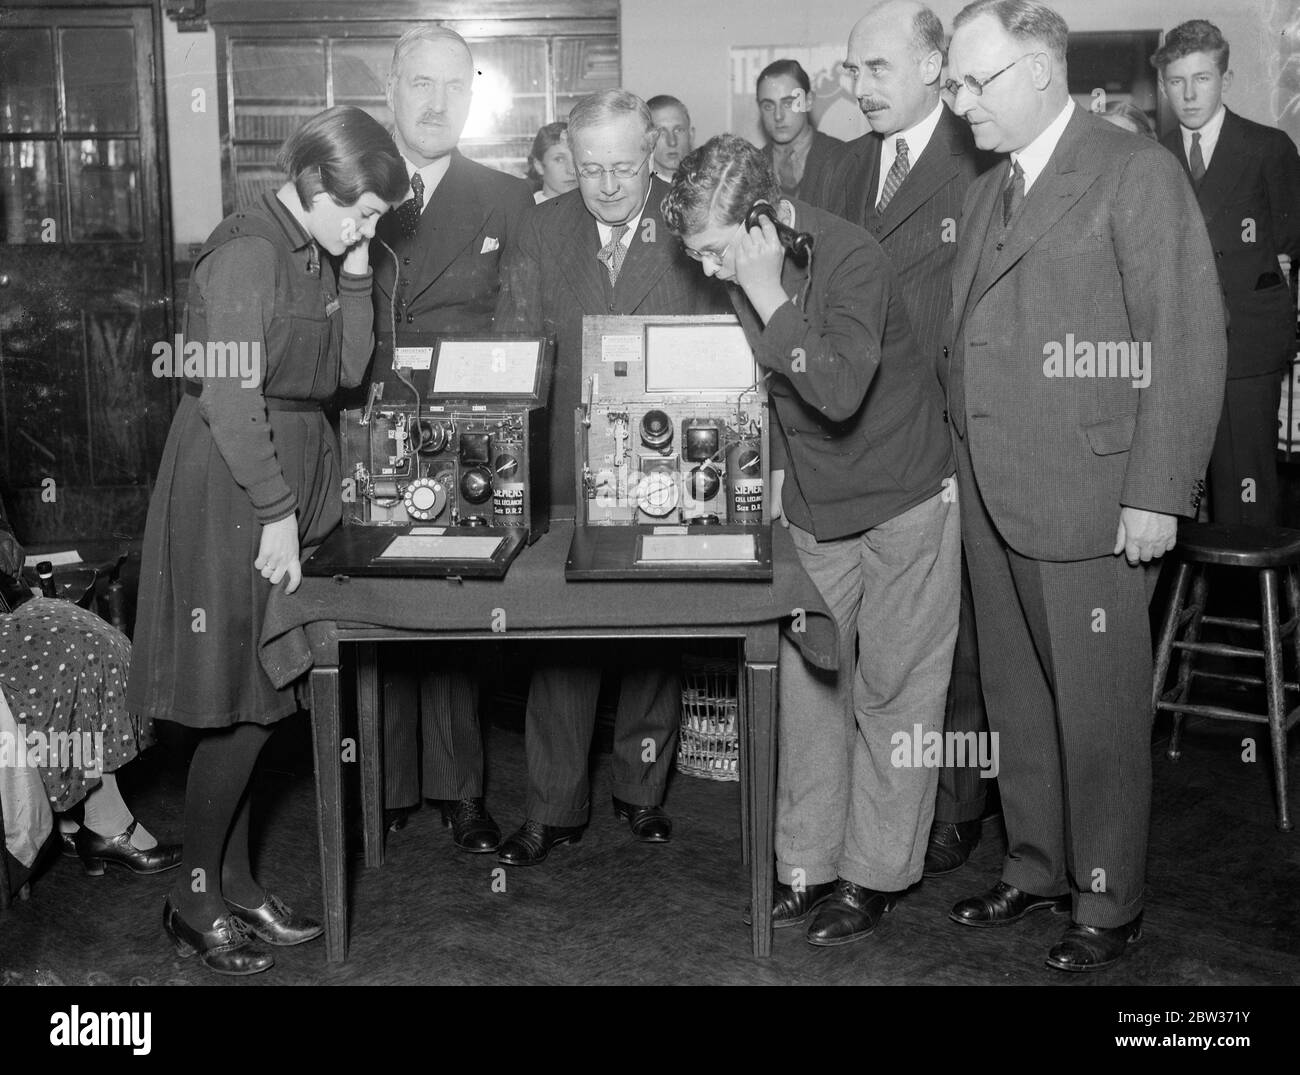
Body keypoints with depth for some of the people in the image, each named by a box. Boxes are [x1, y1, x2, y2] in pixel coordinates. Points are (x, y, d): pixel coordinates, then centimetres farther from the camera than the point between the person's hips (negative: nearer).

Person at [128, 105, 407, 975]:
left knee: (257, 701, 12)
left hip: (290, 481, 8)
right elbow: (231, 398, -20)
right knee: (241, 704, -3)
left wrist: (354, 274, -1)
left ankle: (235, 881, 23)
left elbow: (348, 370, 8)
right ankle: (196, 897, 12)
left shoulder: (316, 254, 11)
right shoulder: (248, 252, -16)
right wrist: (276, 514, -19)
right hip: (232, 488, -8)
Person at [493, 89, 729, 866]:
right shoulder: (543, 231, 6)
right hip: (565, 472, 1)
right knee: (560, 641, 4)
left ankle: (642, 789, 27)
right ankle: (556, 807, 16)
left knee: (656, 636, 10)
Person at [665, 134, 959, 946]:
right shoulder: (744, 271, 0)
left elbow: (840, 392, -32)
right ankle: (808, 866, 20)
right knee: (809, 681, 8)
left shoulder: (852, 258, -21)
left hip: (904, 501, -6)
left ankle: (876, 878, 14)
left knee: (892, 693, 2)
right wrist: (772, 465, 6)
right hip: (814, 508, 7)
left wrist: (770, 300, -28)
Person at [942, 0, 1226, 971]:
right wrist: (966, 464, 5)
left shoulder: (1137, 173, -6)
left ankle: (1109, 903, 20)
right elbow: (972, 339, 14)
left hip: (1090, 495, -7)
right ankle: (1036, 867, 31)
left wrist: (1157, 494, -15)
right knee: (1017, 699, 15)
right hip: (991, 494, 7)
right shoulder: (986, 191, 16)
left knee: (1099, 709, 4)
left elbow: (1188, 339, -11)